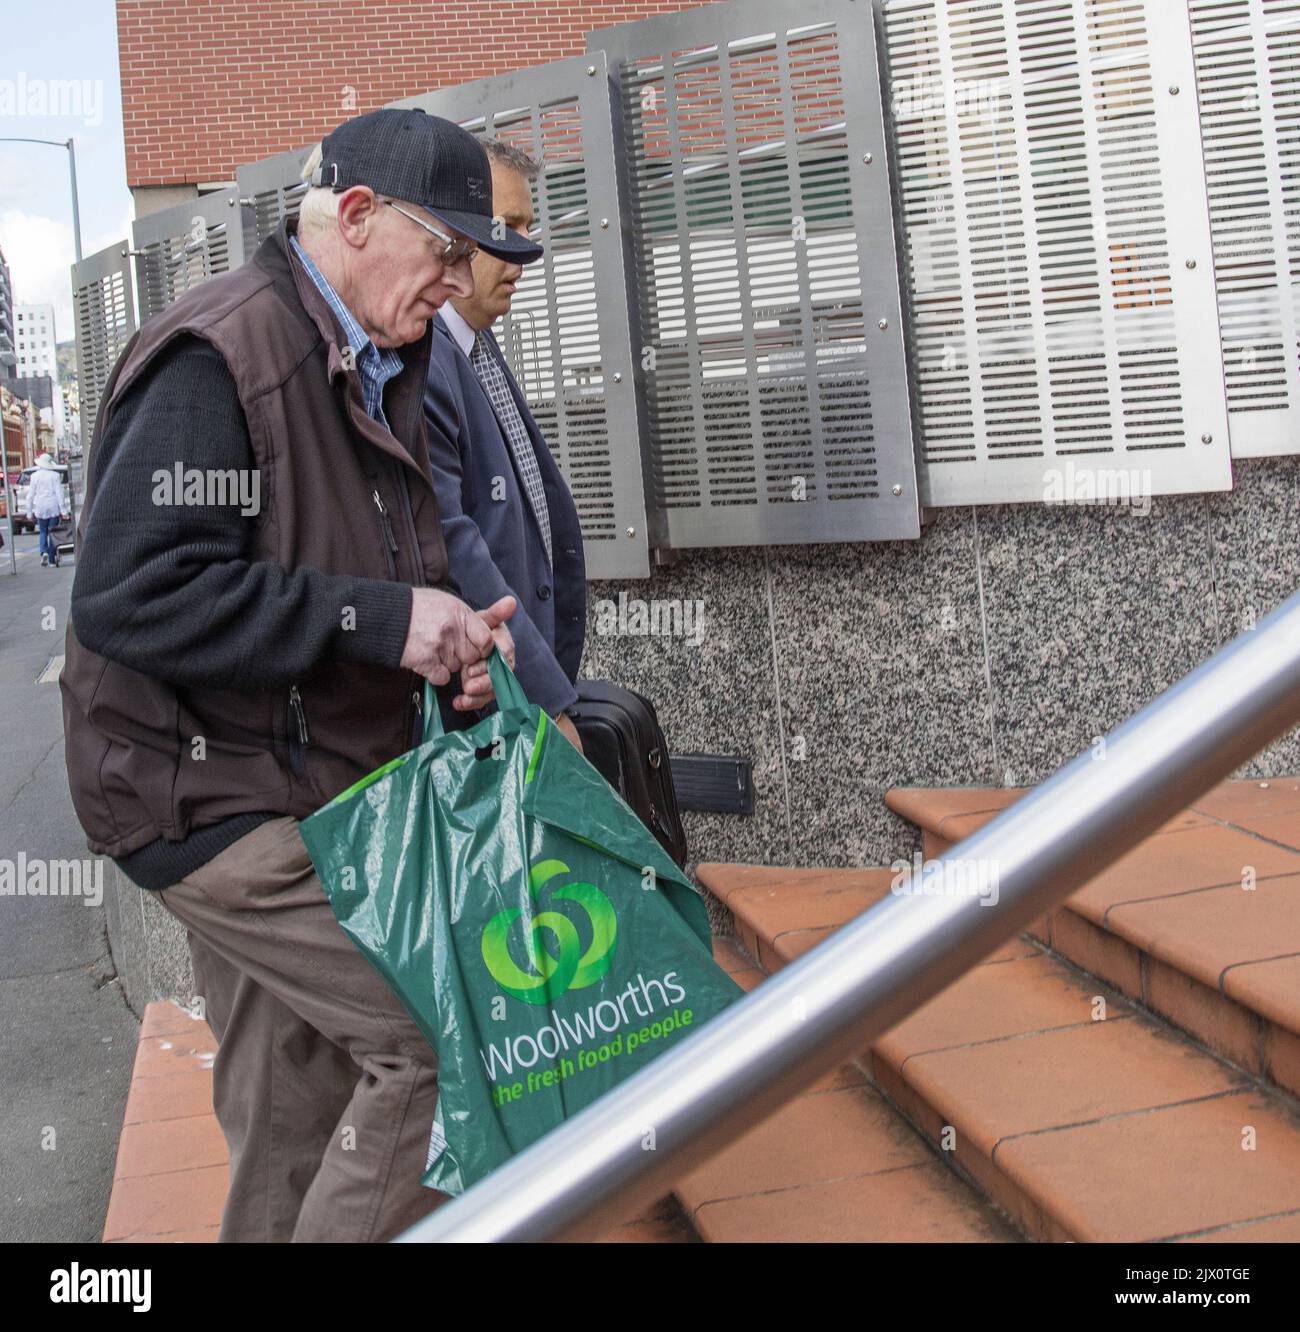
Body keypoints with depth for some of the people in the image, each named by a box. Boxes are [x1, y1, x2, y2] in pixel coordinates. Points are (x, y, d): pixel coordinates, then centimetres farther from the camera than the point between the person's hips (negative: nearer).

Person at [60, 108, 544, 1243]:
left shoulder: (375, 370, 14)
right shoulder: (217, 356, -17)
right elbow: (128, 595, -26)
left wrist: (448, 639, 0)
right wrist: (379, 619, -25)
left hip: (313, 794, 9)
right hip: (214, 798, -9)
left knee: (297, 1127, 17)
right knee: (436, 1033, -13)